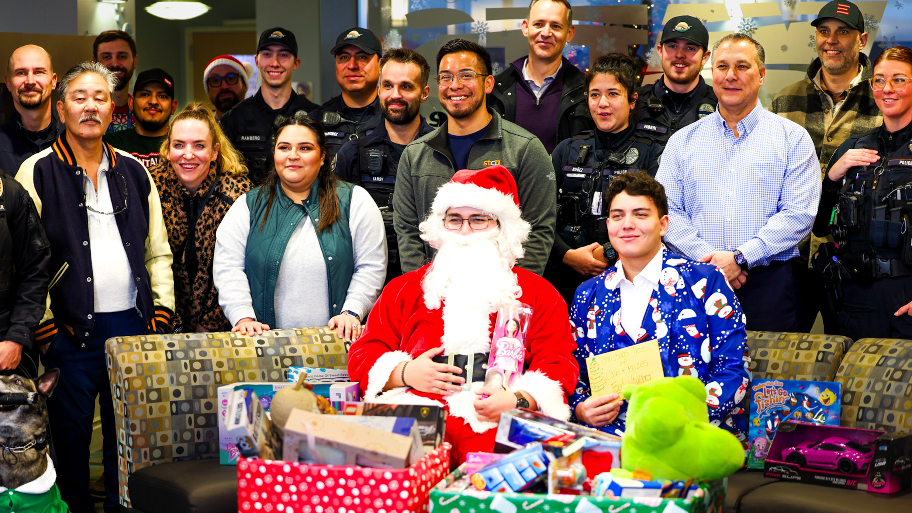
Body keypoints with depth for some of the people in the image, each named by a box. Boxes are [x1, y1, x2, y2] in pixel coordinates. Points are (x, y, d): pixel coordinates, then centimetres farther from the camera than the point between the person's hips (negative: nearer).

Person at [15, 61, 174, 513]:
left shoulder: (134, 171, 12)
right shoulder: (38, 172, -1)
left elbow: (158, 251, 15)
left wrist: (162, 312, 7)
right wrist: (44, 325, -10)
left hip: (134, 324, 4)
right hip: (70, 328, -3)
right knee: (71, 432, 5)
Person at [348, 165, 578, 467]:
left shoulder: (538, 292, 21)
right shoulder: (404, 289, 25)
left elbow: (558, 364, 10)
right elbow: (363, 353, 21)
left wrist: (519, 400, -10)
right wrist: (403, 372, -1)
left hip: (497, 420, 0)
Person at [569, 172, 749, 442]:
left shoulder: (706, 282, 4)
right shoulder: (588, 294, 16)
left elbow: (734, 369, -1)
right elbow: (574, 373, 20)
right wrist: (581, 408, -4)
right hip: (608, 434, 3)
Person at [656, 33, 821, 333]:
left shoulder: (792, 137, 6)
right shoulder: (683, 141, 13)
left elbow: (799, 214, -4)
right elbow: (666, 211, 4)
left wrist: (740, 258, -14)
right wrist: (708, 258, -11)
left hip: (768, 283, -1)